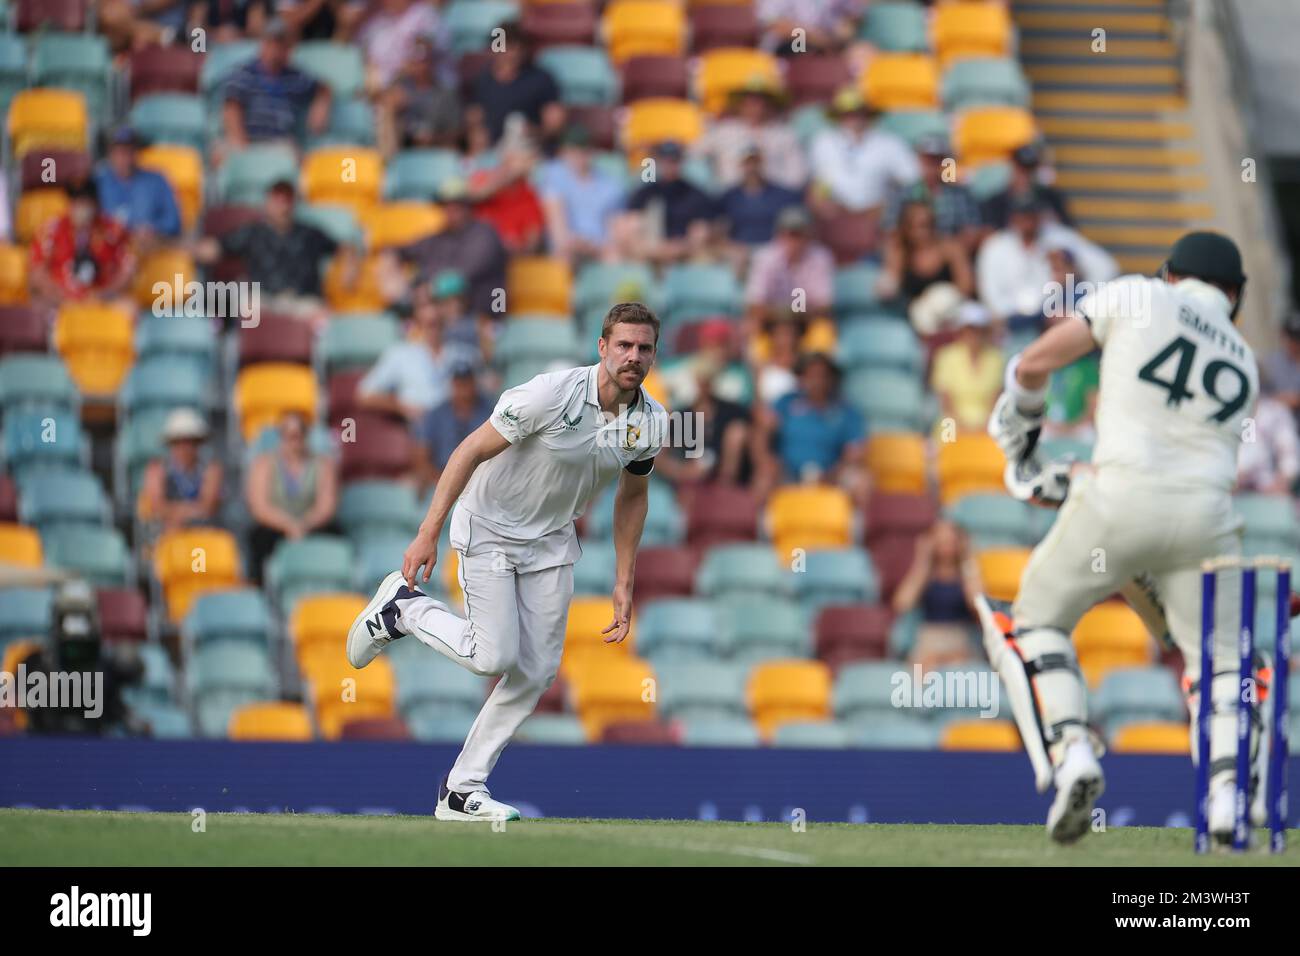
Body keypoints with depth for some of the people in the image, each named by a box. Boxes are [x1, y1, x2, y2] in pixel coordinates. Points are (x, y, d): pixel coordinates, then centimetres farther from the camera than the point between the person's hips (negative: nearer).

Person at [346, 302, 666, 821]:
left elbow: (632, 495, 10)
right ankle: (404, 606, 11)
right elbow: (471, 451, -21)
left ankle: (463, 790, 10)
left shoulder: (651, 423, -8)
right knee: (495, 657, -16)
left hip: (550, 543, 6)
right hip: (489, 530, -6)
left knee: (538, 671, 0)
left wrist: (624, 583, 9)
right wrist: (428, 535, -23)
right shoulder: (551, 394, -27)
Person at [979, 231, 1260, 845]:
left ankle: (1070, 752, -6)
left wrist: (1018, 444, 22)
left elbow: (1034, 364, 4)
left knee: (1036, 623, 15)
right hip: (1206, 513, 3)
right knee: (1218, 657, 17)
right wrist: (1068, 488, 30)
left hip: (1122, 497, -3)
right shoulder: (1243, 364, 22)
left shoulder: (1139, 296, 9)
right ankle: (1227, 788, -5)